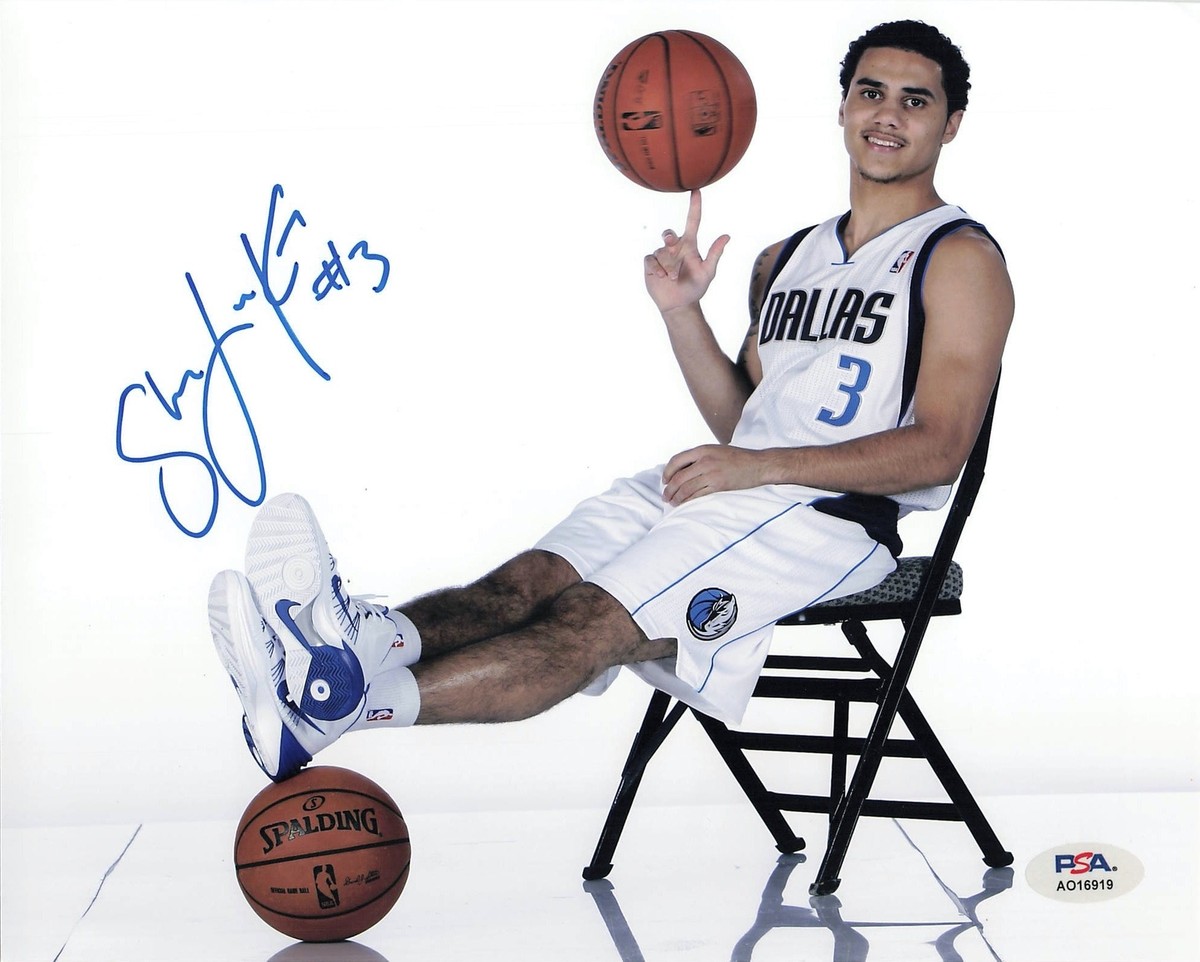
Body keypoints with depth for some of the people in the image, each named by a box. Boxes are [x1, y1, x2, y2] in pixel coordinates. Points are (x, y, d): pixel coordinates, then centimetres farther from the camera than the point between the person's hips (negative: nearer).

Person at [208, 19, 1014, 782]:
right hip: (727, 494, 8)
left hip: (832, 517, -8)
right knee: (534, 580, -22)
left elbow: (938, 449, -11)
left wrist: (761, 466, -18)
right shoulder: (787, 260, 24)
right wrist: (682, 312, 7)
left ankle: (342, 703, -45)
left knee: (591, 624, -27)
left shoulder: (961, 261, 1)